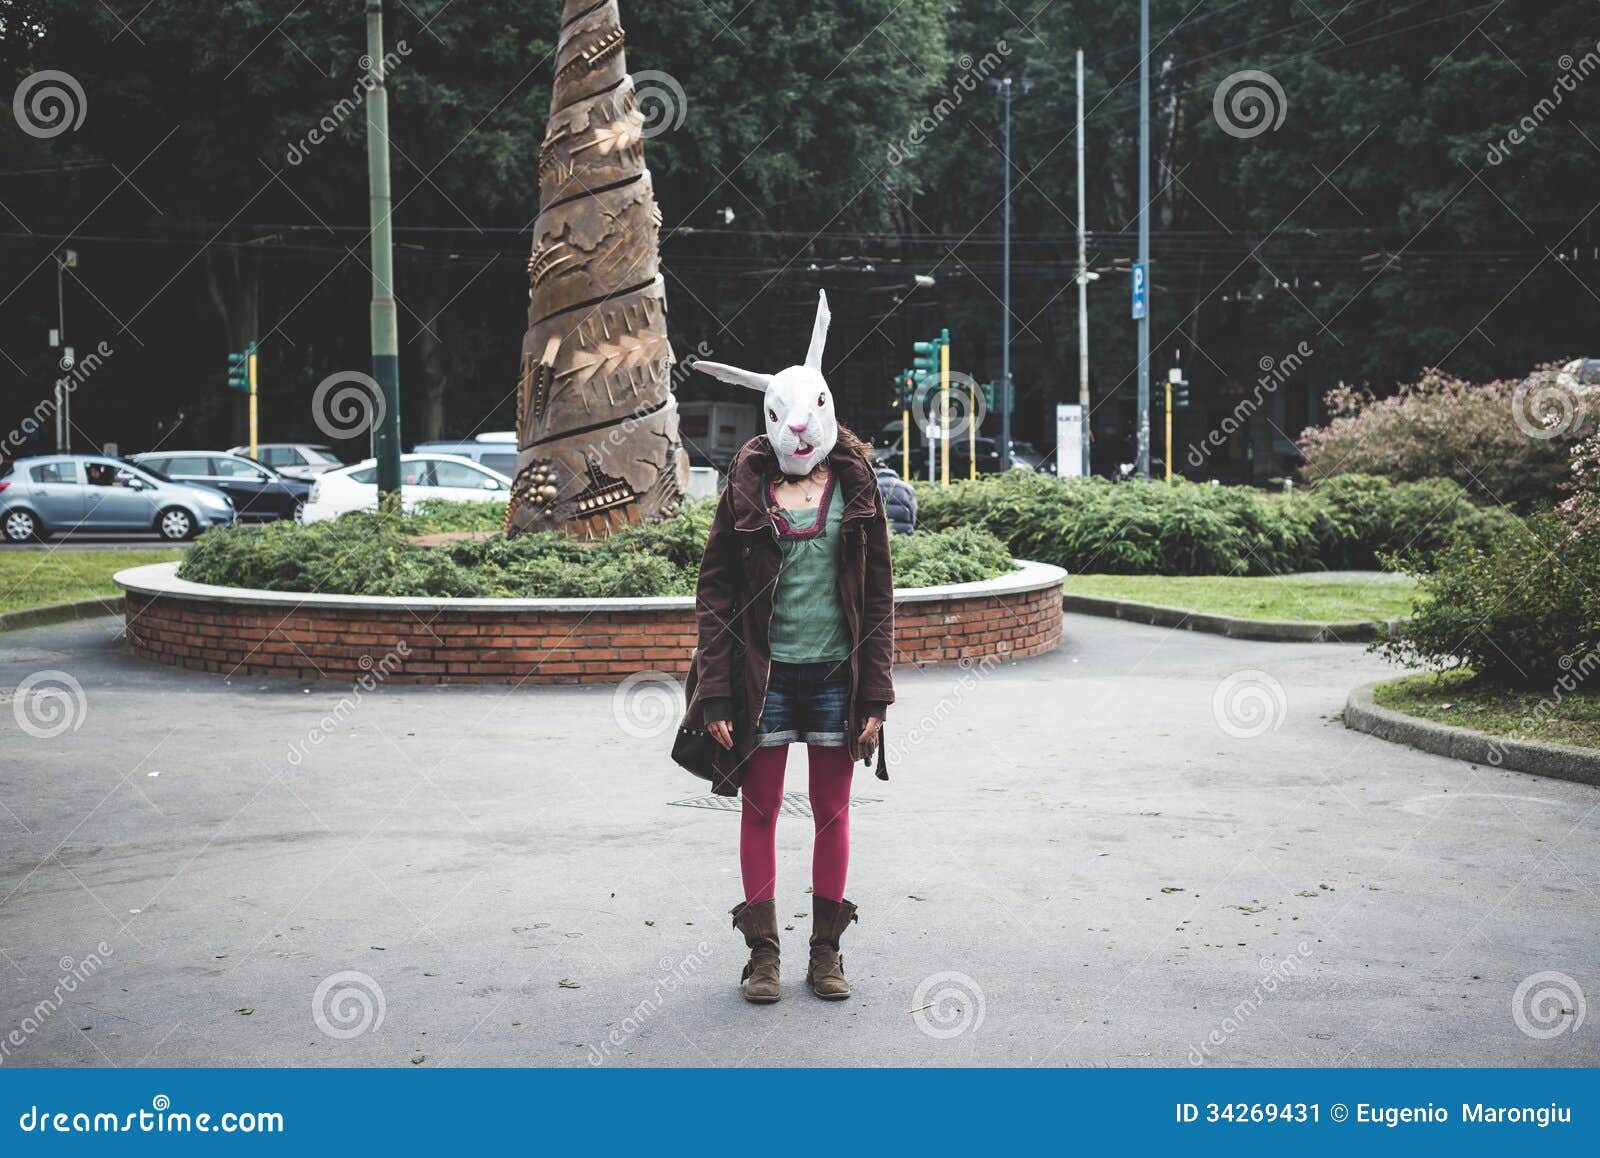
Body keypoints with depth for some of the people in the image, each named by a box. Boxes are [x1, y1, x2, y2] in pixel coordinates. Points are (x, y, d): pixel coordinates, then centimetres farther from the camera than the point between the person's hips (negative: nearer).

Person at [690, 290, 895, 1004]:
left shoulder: (855, 485, 2)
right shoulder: (747, 487, -1)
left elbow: (878, 596, 3)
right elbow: (715, 592, 0)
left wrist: (875, 695, -1)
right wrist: (716, 694, -6)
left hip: (837, 675, 1)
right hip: (764, 672, -1)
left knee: (832, 811, 9)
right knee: (760, 811, 5)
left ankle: (827, 950, 20)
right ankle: (762, 951, 15)